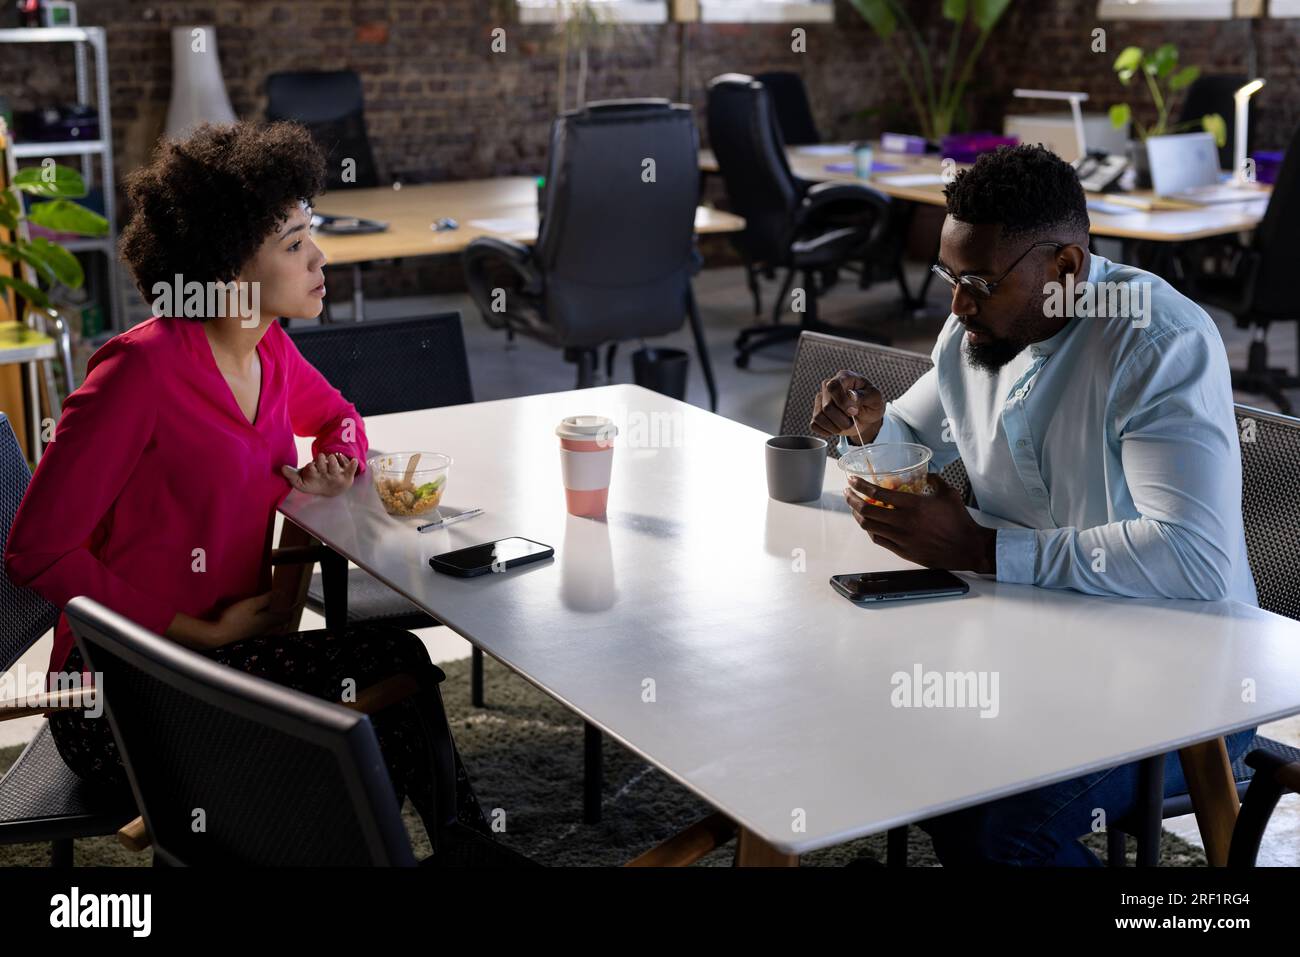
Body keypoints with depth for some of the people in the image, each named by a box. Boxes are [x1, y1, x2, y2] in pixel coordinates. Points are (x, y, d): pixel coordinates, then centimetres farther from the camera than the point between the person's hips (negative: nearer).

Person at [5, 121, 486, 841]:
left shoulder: (269, 350, 3)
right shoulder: (142, 369, -20)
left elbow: (338, 417, 26)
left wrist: (335, 466, 1)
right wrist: (206, 633, -16)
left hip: (224, 645, 7)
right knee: (390, 666, -17)